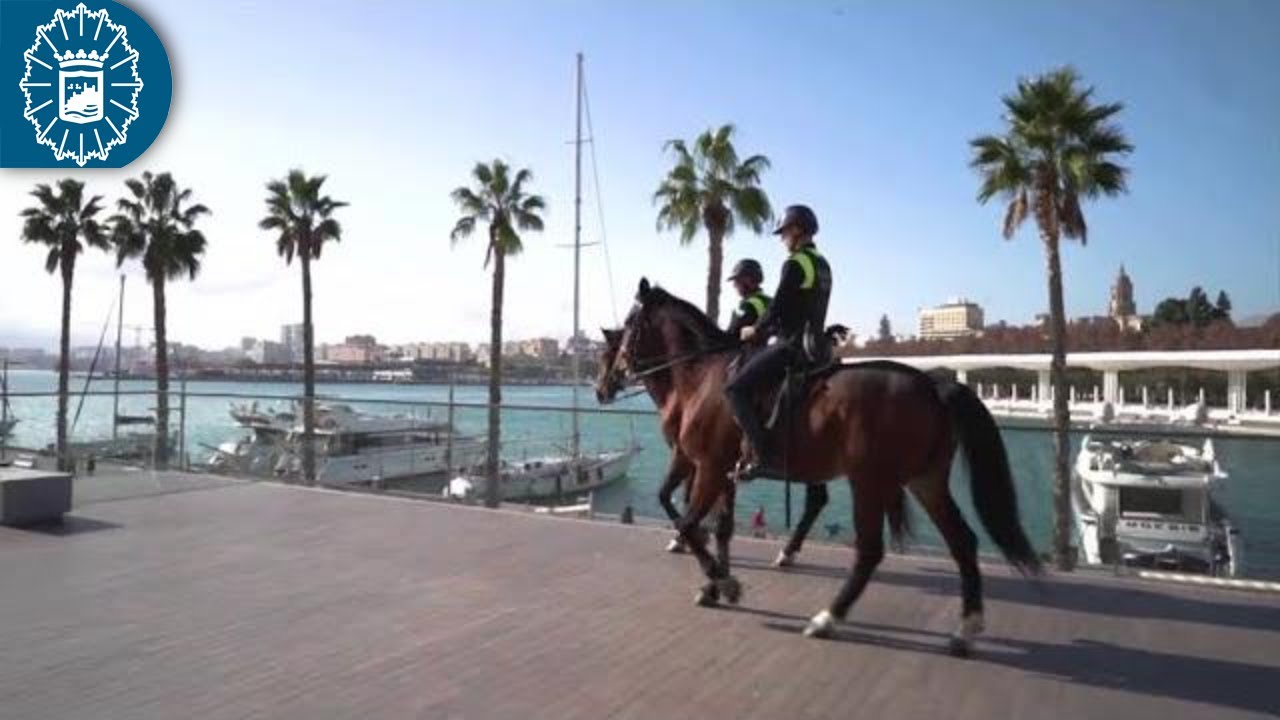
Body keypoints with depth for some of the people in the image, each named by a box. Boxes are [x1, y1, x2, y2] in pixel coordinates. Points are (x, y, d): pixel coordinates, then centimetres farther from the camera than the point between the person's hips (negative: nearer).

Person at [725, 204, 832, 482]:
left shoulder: (795, 264, -12)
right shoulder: (822, 265, 17)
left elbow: (777, 308, -16)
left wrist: (756, 330, 1)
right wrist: (771, 329, 22)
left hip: (792, 346, -10)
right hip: (814, 345, 10)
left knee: (736, 389, -12)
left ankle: (764, 457, -19)